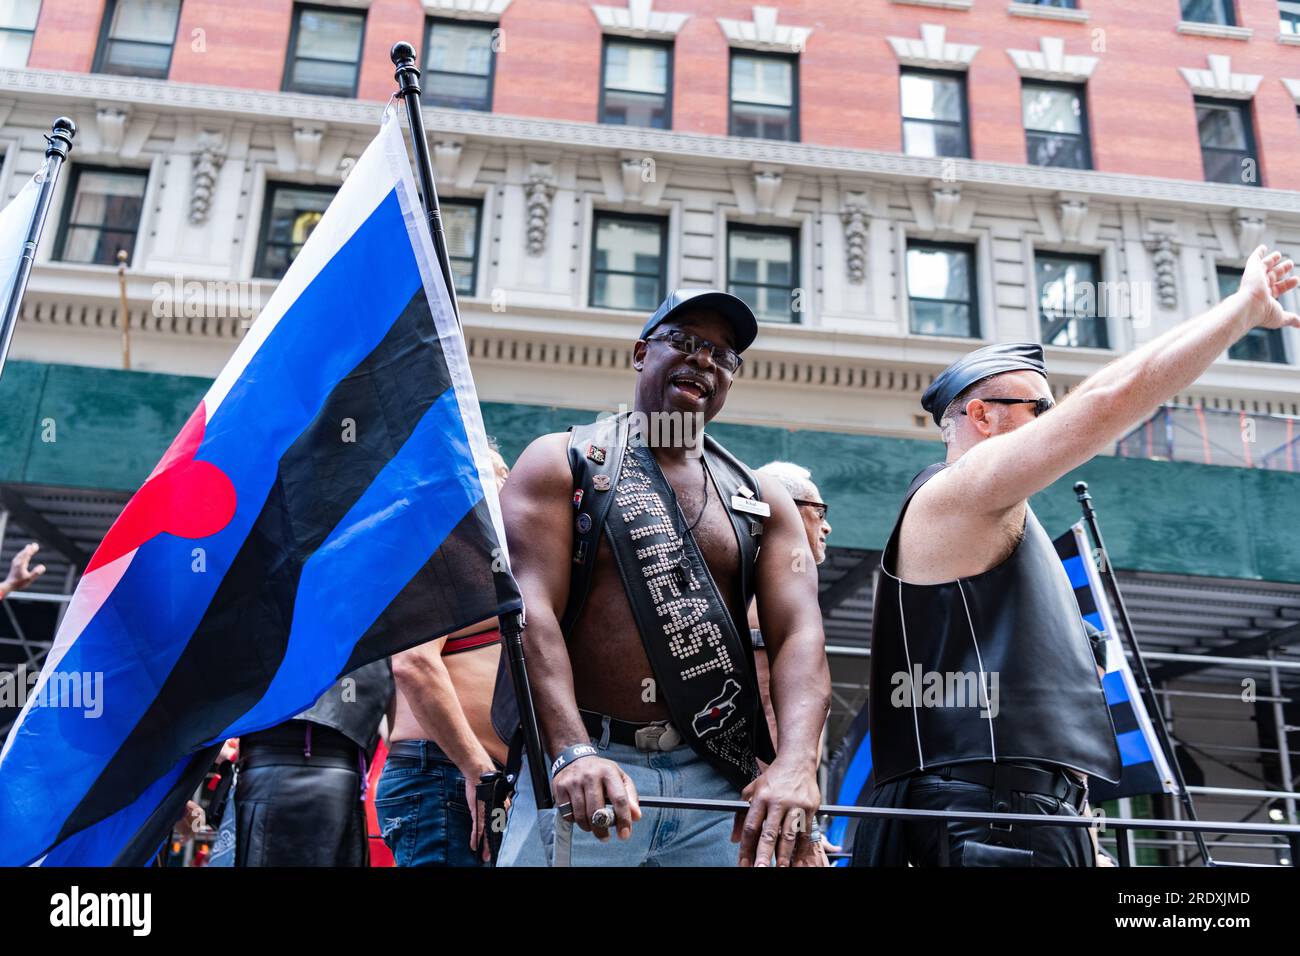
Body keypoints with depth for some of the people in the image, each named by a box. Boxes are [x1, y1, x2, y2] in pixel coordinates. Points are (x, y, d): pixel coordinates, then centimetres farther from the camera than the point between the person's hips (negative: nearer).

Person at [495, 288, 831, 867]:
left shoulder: (762, 500, 13)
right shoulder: (561, 463, 4)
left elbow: (799, 632, 0)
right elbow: (533, 610, -9)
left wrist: (796, 761, -17)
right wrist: (574, 751, -22)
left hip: (717, 779, 3)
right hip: (586, 773, -2)